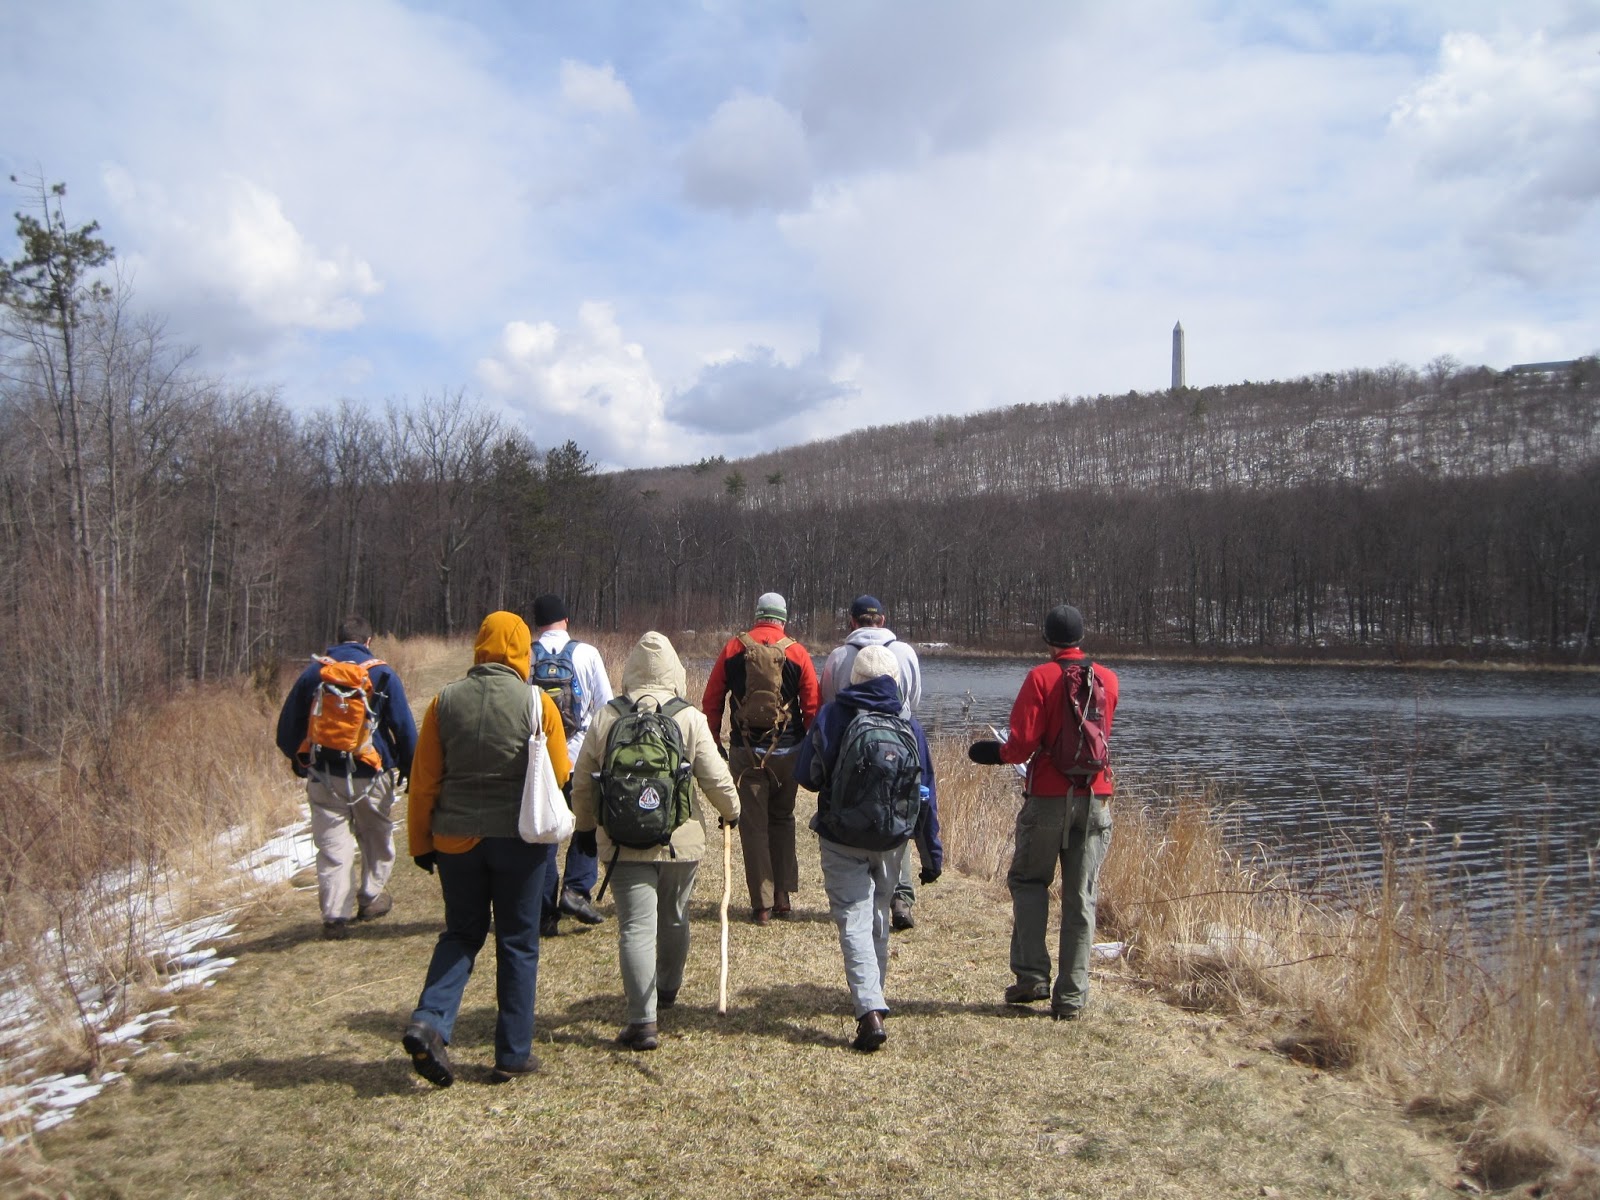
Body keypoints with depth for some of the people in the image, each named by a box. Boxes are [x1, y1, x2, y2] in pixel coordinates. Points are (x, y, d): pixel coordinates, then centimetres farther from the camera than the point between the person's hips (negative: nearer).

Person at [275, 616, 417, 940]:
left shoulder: (312, 673, 4)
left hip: (323, 776, 2)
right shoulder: (383, 674, -3)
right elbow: (405, 728, -4)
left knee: (332, 845, 6)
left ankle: (335, 916, 3)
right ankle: (372, 898, 28)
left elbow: (287, 728, 10)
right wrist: (410, 770, 5)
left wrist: (300, 763, 23)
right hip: (371, 776, -1)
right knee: (377, 839, 19)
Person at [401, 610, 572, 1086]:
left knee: (461, 933, 19)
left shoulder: (445, 701, -1)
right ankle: (513, 1054, 14)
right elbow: (561, 774, -4)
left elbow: (424, 779, 2)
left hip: (455, 838, 3)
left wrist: (421, 843, 11)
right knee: (517, 943, 10)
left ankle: (429, 1022, -2)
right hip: (520, 837, -2)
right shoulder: (537, 703, -9)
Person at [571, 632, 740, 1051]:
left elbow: (583, 781, 5)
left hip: (623, 843, 0)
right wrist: (731, 811, 17)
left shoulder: (606, 718, -2)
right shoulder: (690, 719, -7)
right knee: (674, 918, 21)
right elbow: (716, 778, -4)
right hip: (681, 841, 1)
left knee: (636, 927, -1)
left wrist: (585, 826, 21)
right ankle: (667, 989, 41)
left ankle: (643, 1019, -7)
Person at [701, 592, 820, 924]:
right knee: (782, 820, 18)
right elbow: (812, 706, -2)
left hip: (745, 751, -1)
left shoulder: (734, 648, 1)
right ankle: (783, 894, 17)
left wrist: (713, 742, 13)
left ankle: (762, 905, 4)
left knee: (753, 824, 4)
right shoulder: (796, 652, -1)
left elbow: (711, 700, 3)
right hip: (786, 750, 1)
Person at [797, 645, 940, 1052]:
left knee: (854, 920, -3)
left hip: (841, 839, -3)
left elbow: (805, 775, -6)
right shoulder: (908, 724, -4)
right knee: (879, 915, 21)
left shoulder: (830, 716, -11)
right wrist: (932, 851, 8)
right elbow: (926, 793, 0)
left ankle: (870, 1011, -17)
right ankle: (874, 998, 36)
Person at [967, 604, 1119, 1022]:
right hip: (1096, 797, 3)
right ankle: (1071, 996, 8)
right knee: (1081, 897, 7)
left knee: (1028, 881, 14)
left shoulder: (1041, 677, -9)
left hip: (1049, 796, -3)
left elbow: (1022, 745, -14)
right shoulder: (1108, 679, 5)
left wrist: (995, 752, 5)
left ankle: (1032, 975, 6)